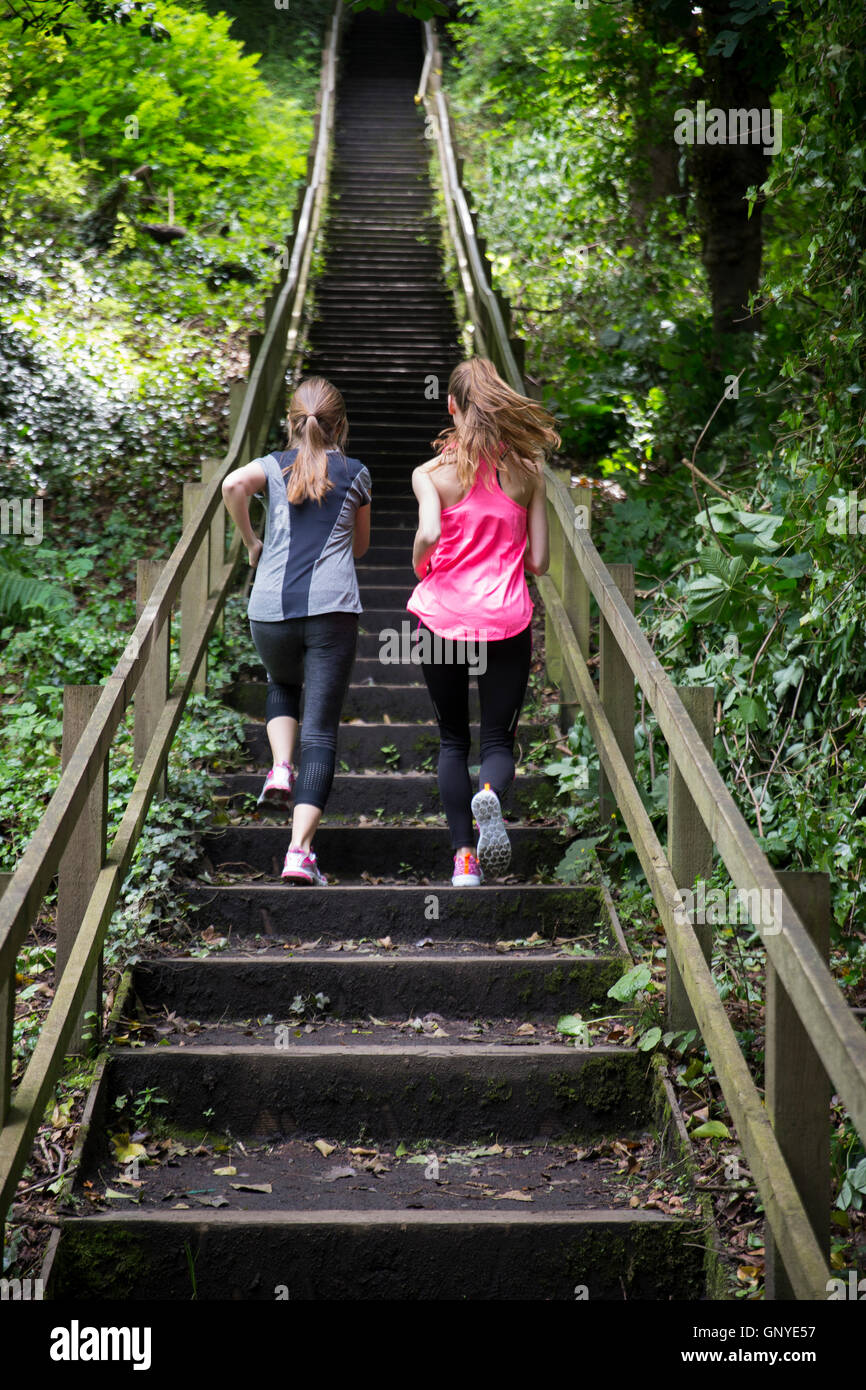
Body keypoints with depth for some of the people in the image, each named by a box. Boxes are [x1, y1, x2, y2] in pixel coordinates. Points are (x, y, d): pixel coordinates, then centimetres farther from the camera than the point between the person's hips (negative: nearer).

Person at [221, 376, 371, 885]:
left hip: (270, 612, 1)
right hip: (332, 610, -1)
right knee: (321, 732, -2)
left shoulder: (275, 466, 10)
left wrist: (251, 541, 2)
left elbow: (234, 484, -12)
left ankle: (281, 768, 8)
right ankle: (300, 850, -13)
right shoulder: (356, 474, 12)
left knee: (282, 686, 33)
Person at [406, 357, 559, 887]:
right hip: (508, 621, 0)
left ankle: (463, 857, 9)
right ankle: (491, 794, -28)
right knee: (499, 739, 8)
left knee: (453, 739, 15)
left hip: (442, 618, 0)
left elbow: (429, 534, -21)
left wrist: (420, 564, 0)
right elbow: (538, 562, 1)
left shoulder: (431, 472, -3)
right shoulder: (527, 472, 2)